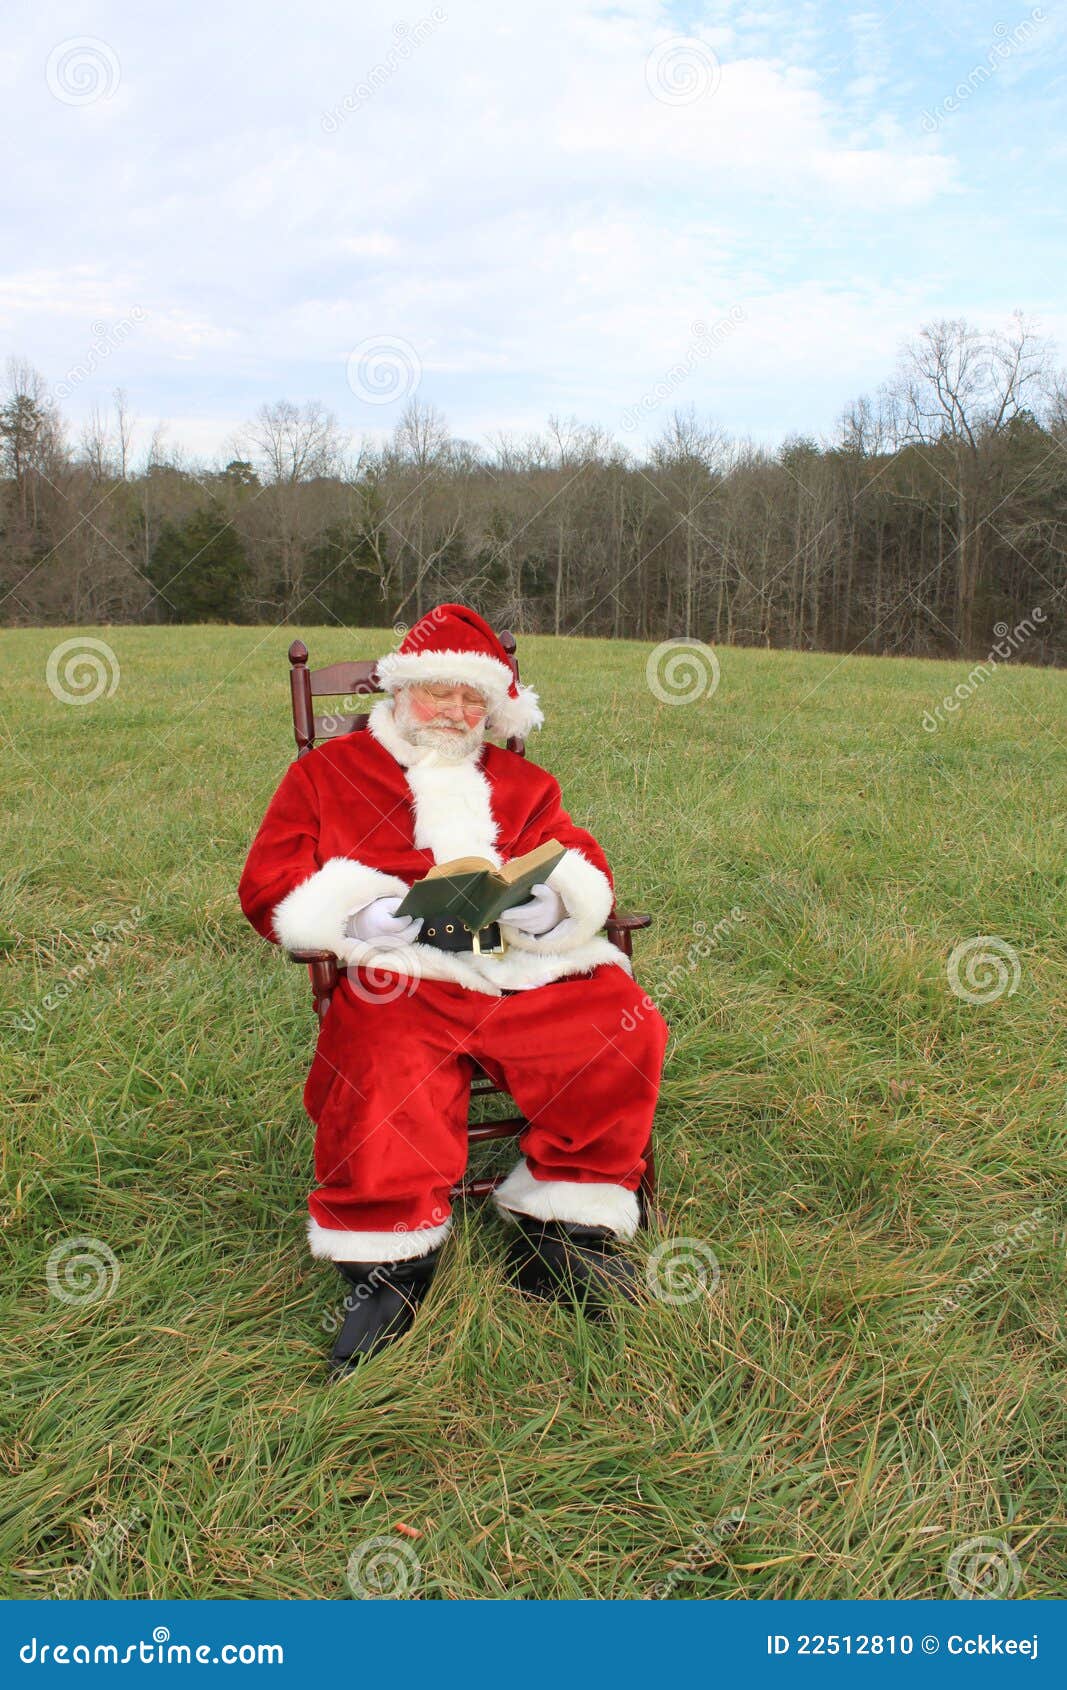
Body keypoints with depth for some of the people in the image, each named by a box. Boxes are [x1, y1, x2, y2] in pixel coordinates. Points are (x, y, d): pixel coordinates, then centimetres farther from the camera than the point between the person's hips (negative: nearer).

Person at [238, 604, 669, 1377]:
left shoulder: (521, 783, 27)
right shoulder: (328, 771, 18)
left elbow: (582, 866, 19)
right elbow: (270, 884, 9)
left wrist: (552, 897, -7)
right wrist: (359, 913, -10)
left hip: (525, 964, 3)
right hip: (398, 972, -3)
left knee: (624, 1024, -22)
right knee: (385, 1061, -35)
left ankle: (566, 1229, -9)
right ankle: (389, 1265, -18)